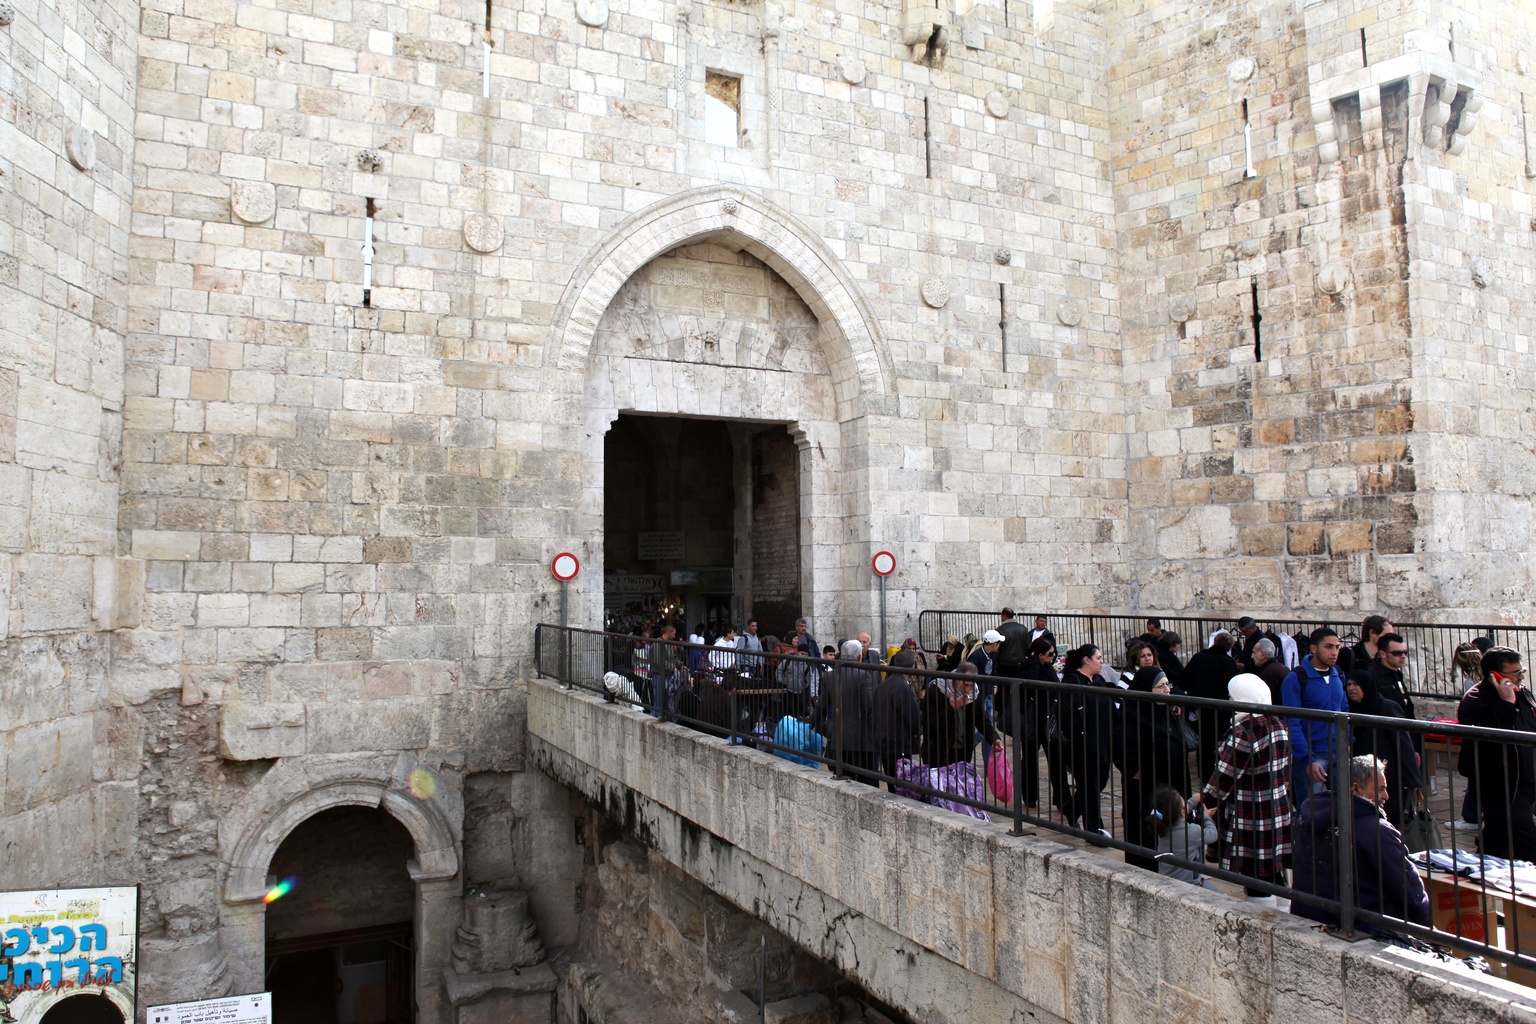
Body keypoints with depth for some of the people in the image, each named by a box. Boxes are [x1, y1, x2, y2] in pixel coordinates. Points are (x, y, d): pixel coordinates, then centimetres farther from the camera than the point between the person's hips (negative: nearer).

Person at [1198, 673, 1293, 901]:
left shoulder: (1242, 734, -22)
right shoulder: (1279, 726, 4)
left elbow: (1223, 779, -16)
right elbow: (1286, 773, 13)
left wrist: (1203, 799, 0)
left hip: (1251, 824, -8)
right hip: (1280, 817, 8)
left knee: (1259, 886, 0)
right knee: (1277, 878, 17)